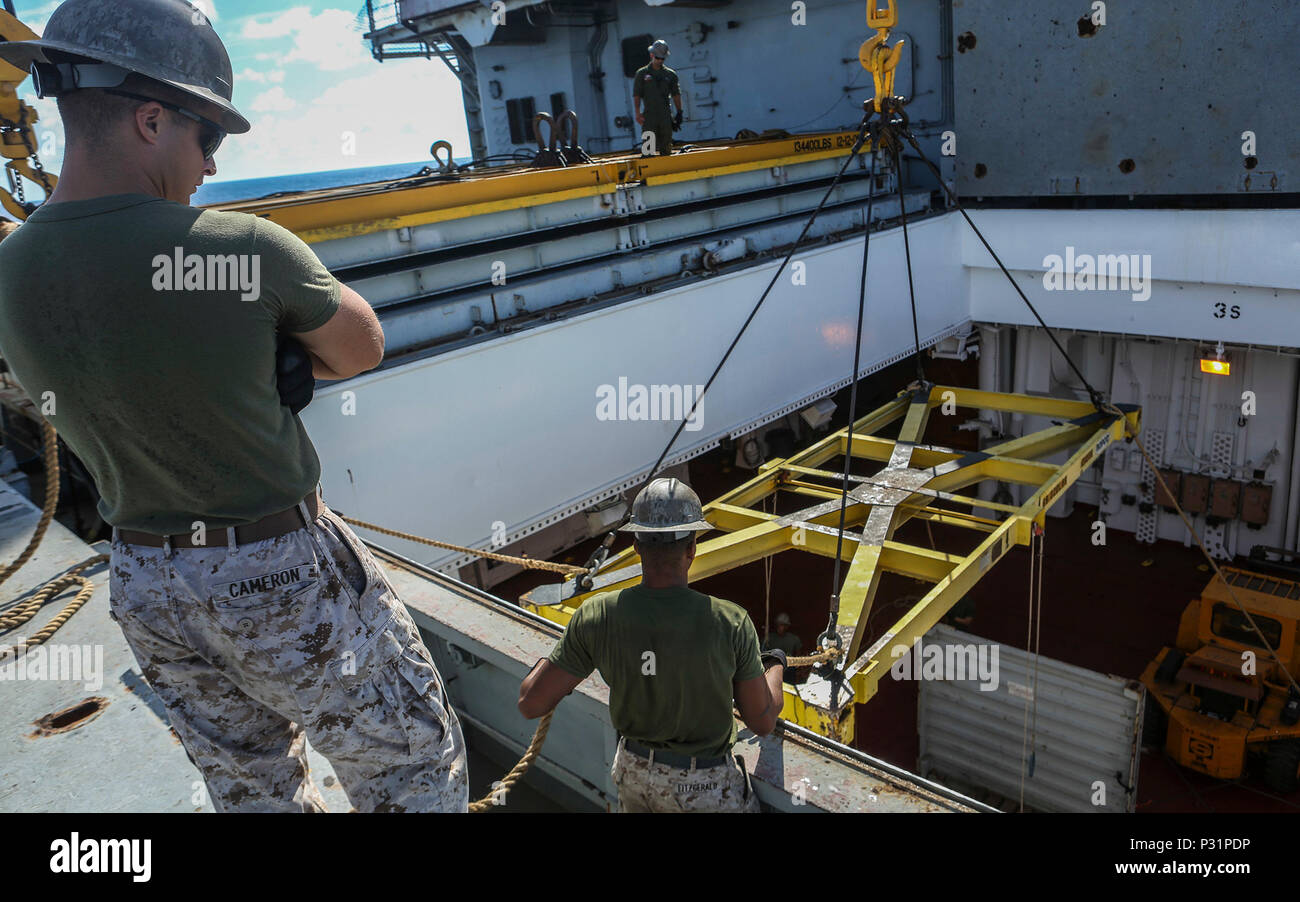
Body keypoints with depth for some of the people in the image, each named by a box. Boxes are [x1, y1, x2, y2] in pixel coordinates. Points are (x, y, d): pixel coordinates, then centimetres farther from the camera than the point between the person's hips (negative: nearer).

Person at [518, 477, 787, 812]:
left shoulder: (597, 616, -22)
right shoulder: (731, 623, -27)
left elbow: (531, 703, -14)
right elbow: (763, 721, -13)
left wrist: (552, 656, 7)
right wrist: (775, 665, 6)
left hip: (632, 771, 4)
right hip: (703, 787, -3)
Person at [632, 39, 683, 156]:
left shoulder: (670, 74, 13)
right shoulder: (642, 73, 6)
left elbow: (676, 94, 13)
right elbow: (636, 95, 2)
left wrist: (679, 112, 5)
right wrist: (638, 113, -9)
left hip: (666, 116, 2)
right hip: (649, 115, -2)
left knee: (666, 148, 3)